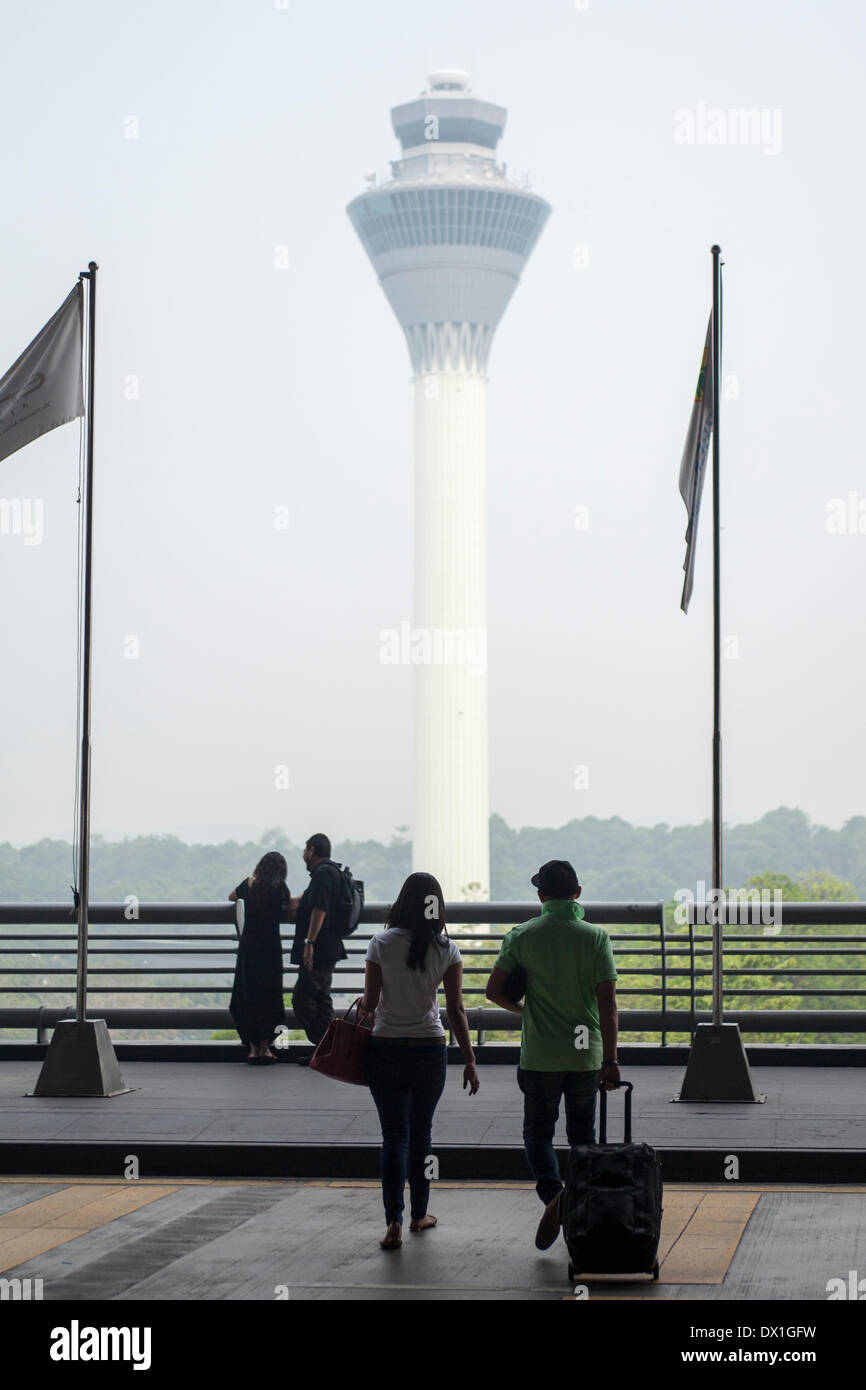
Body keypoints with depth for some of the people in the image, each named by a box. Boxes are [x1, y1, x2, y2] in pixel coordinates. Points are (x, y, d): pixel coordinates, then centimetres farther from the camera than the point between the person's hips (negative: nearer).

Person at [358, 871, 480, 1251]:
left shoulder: (382, 943, -8)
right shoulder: (446, 950, -5)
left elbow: (369, 1003, -6)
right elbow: (456, 1010, -6)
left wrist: (362, 1005, 18)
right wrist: (469, 1060, 0)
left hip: (386, 1050, -1)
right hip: (429, 1050, 1)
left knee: (394, 1135, 3)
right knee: (421, 1133, 16)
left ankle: (393, 1223, -8)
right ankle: (419, 1215, 26)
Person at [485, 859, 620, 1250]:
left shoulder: (522, 936, -4)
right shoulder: (595, 936, -5)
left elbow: (494, 990, -3)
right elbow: (607, 1001, -9)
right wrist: (610, 1061, -7)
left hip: (539, 1055, -1)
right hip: (586, 1053, 1)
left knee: (538, 1131, 11)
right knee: (583, 1136, 15)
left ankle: (552, 1192, -16)